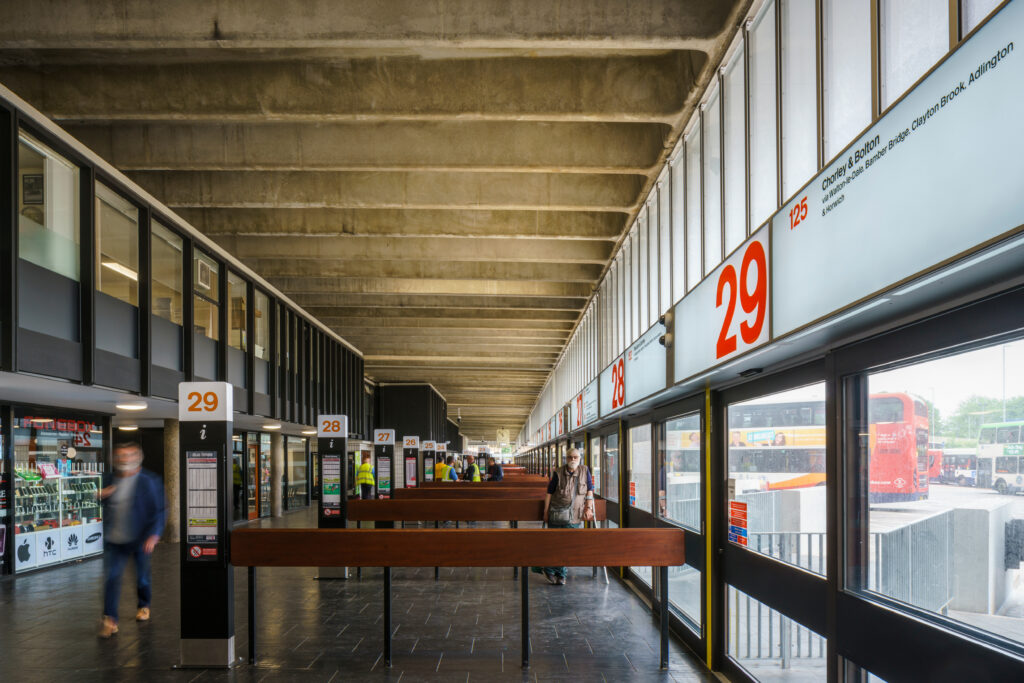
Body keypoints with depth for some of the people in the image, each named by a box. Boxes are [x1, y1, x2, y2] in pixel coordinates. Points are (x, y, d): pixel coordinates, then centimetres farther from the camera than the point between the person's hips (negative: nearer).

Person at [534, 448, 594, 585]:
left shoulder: (585, 471, 3)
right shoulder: (558, 473, -3)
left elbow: (590, 490, 9)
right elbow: (549, 492, 2)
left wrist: (588, 507, 0)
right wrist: (546, 511, 2)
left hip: (575, 516, 2)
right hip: (557, 513, -2)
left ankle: (561, 575, 13)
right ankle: (548, 569, 20)